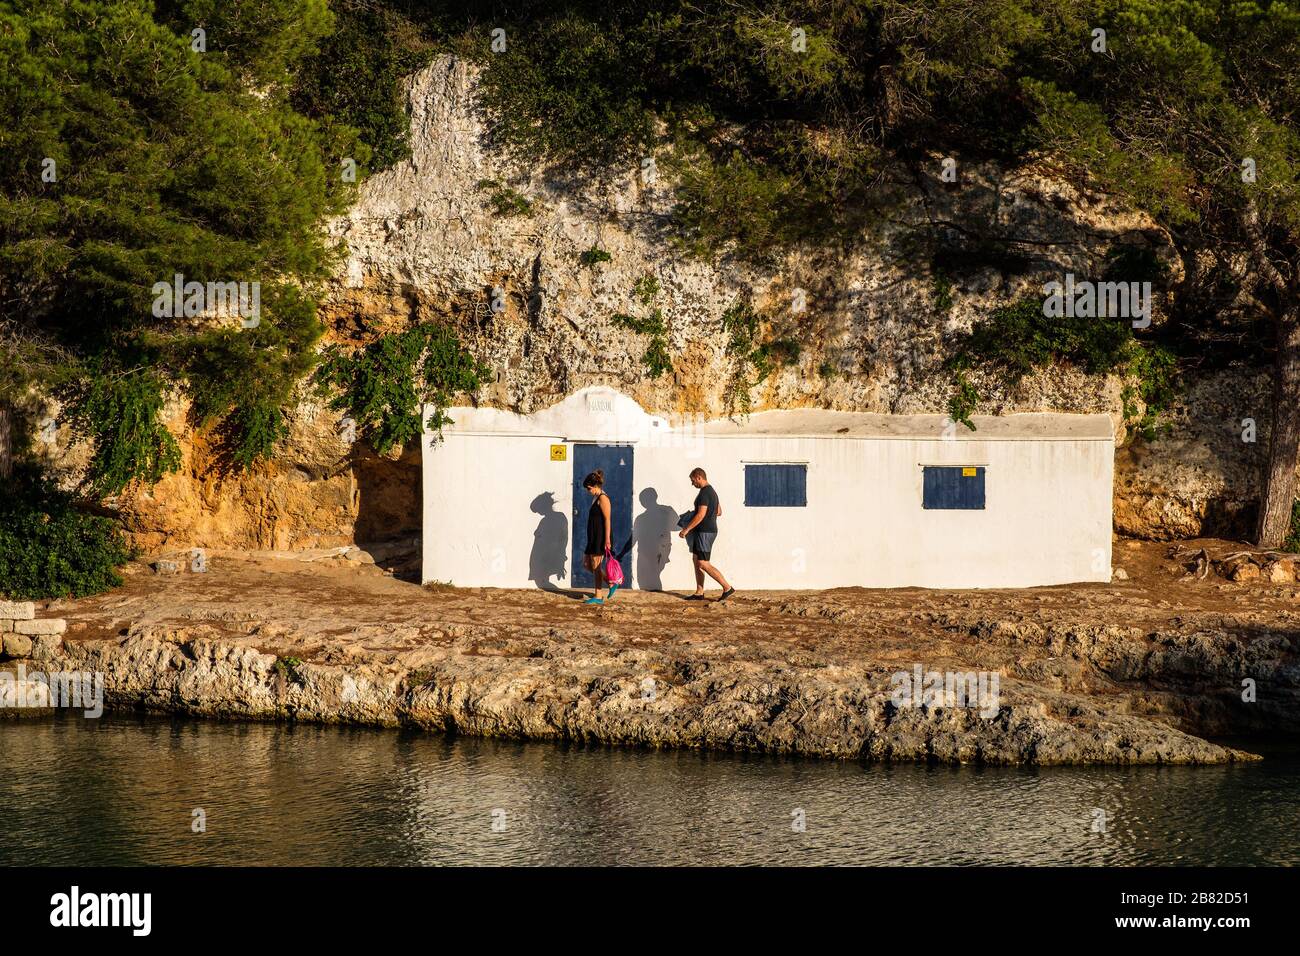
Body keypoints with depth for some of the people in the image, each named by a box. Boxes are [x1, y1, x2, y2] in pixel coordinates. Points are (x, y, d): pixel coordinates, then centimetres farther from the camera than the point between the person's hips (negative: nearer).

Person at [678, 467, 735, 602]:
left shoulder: (704, 493, -18)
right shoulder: (712, 491, 15)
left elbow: (701, 515, -24)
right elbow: (719, 512, 24)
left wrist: (686, 529, -20)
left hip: (705, 532, -11)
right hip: (703, 531, 11)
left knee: (703, 564, -11)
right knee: (696, 560, 13)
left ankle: (727, 588, -12)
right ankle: (699, 593, 14)